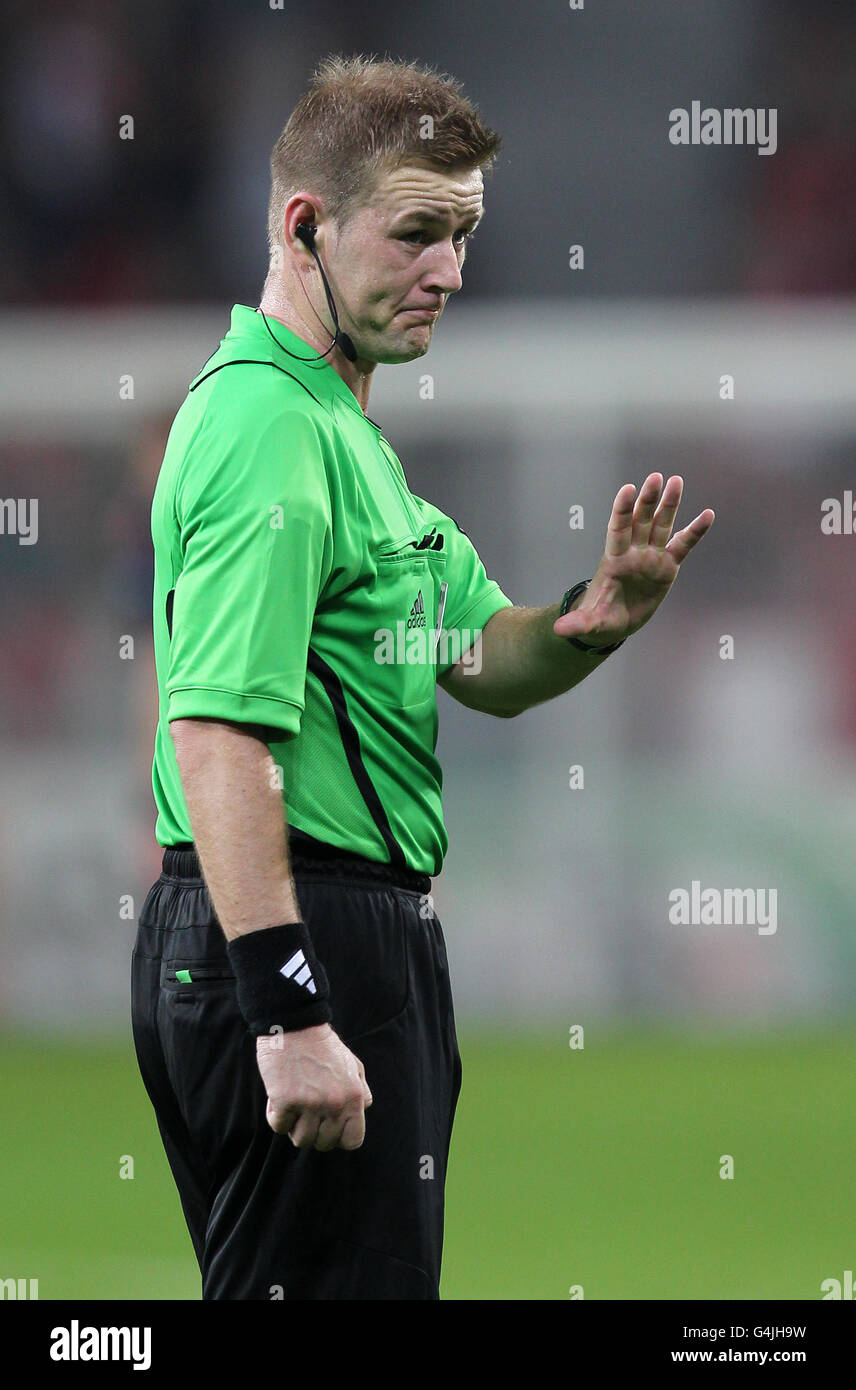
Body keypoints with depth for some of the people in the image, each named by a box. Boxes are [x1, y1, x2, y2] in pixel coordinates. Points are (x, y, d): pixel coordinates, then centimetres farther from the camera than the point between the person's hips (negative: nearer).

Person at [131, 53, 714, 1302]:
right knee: (332, 1290, -11)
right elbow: (218, 733, -25)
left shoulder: (338, 423, 19)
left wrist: (599, 614, -1)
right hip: (291, 930, -11)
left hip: (371, 917, 11)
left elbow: (483, 664, 22)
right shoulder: (267, 427, -16)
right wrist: (289, 1009, -30)